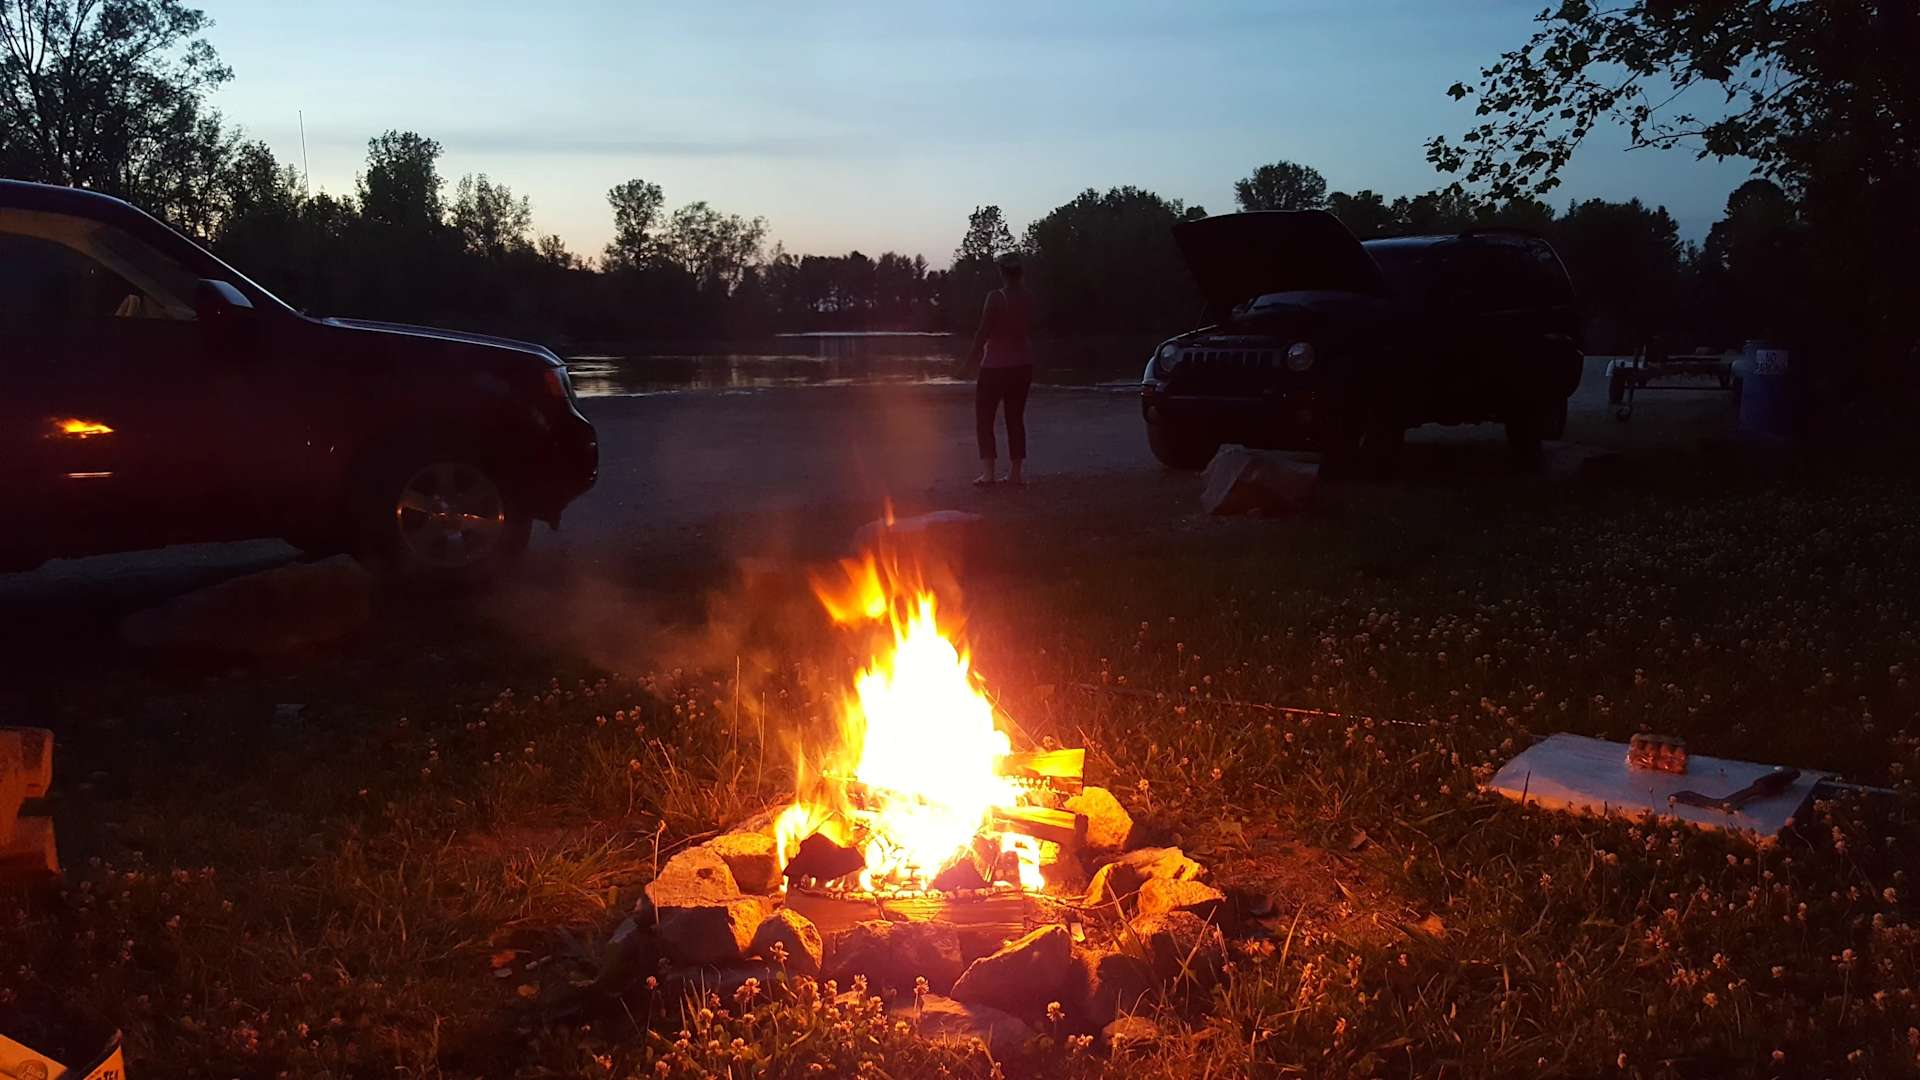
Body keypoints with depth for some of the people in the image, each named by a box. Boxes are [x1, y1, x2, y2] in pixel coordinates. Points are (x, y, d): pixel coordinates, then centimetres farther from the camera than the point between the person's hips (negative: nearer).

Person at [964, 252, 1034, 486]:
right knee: (1016, 418, 11)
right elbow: (1028, 329, 10)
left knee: (984, 417, 3)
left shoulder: (996, 297, -14)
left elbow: (984, 331, -13)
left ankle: (988, 471, -7)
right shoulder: (1027, 298, 2)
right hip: (1023, 364, 5)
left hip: (996, 365, -5)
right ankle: (1016, 472, 11)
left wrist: (972, 357, -1)